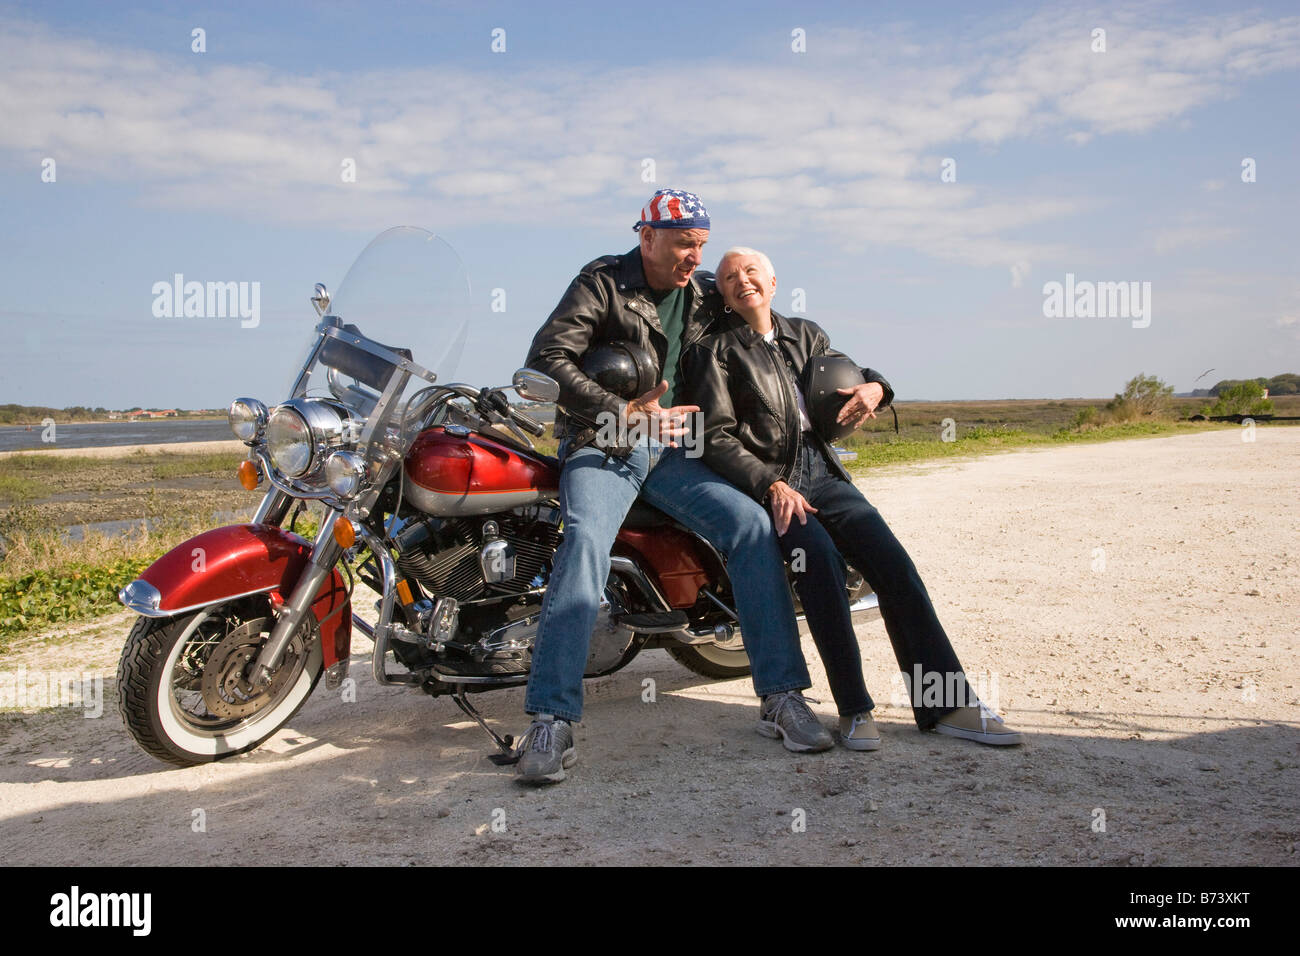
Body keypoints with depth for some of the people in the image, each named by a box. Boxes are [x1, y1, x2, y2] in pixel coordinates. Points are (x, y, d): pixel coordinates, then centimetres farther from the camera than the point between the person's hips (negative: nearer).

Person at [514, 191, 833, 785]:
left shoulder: (706, 295, 14)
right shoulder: (602, 283, -1)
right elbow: (547, 358, -13)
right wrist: (627, 413, -19)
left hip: (670, 448, 5)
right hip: (602, 445, -4)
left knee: (751, 522, -17)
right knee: (585, 542, -31)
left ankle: (782, 696, -14)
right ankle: (551, 723, -32)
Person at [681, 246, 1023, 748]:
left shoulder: (805, 334, 19)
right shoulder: (714, 349, 3)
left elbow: (846, 373, 25)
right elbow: (717, 437, -6)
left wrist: (874, 387, -2)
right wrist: (772, 486, -19)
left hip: (825, 476, 5)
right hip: (763, 484, -5)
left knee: (894, 565, -16)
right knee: (821, 561, -32)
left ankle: (948, 703, -12)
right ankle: (853, 710, -22)